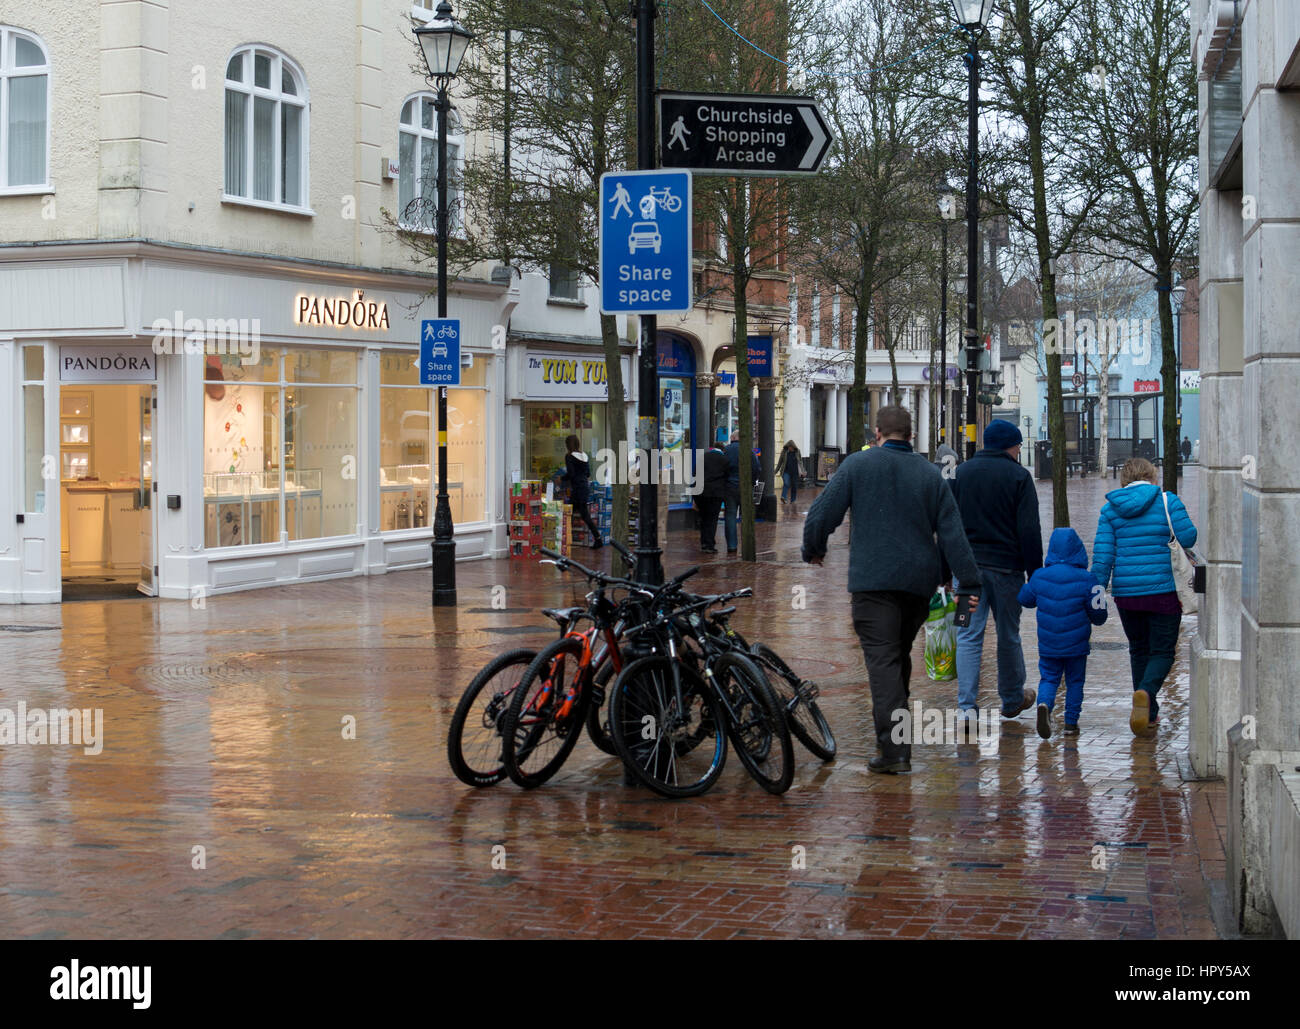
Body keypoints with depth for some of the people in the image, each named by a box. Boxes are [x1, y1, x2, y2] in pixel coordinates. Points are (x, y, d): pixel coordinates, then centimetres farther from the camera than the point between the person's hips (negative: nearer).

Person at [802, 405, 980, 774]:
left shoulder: (858, 464, 0)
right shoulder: (930, 474, 10)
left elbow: (822, 513, -2)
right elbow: (952, 533, 5)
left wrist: (813, 550, 17)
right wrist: (970, 582, 6)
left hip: (873, 581, -4)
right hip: (920, 583, 5)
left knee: (882, 660, -10)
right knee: (901, 654, 20)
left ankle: (894, 747, -21)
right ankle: (895, 722, 32)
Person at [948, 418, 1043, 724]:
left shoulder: (962, 472, 8)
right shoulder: (1019, 476, -3)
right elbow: (1029, 531, -8)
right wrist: (1034, 573, -3)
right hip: (1006, 567, -2)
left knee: (968, 636, 0)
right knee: (1008, 636, 13)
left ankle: (967, 705, -10)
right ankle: (1012, 700, 28)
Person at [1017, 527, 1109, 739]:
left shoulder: (1039, 577, -6)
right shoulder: (1085, 579, -11)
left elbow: (1024, 599, 10)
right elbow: (1098, 613, -6)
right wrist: (1097, 619, 18)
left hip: (1048, 644, 1)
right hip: (1077, 644, -1)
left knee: (1048, 678, 10)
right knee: (1075, 681, 14)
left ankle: (1044, 704, -19)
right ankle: (1071, 722, 14)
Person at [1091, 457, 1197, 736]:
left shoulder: (1110, 510, 4)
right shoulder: (1167, 501, -4)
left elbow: (1102, 553, -1)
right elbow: (1188, 538, -8)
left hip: (1126, 593, 3)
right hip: (1164, 590, -3)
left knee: (1139, 650, 18)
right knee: (1162, 651, 4)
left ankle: (1148, 714, 18)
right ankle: (1146, 692, -25)